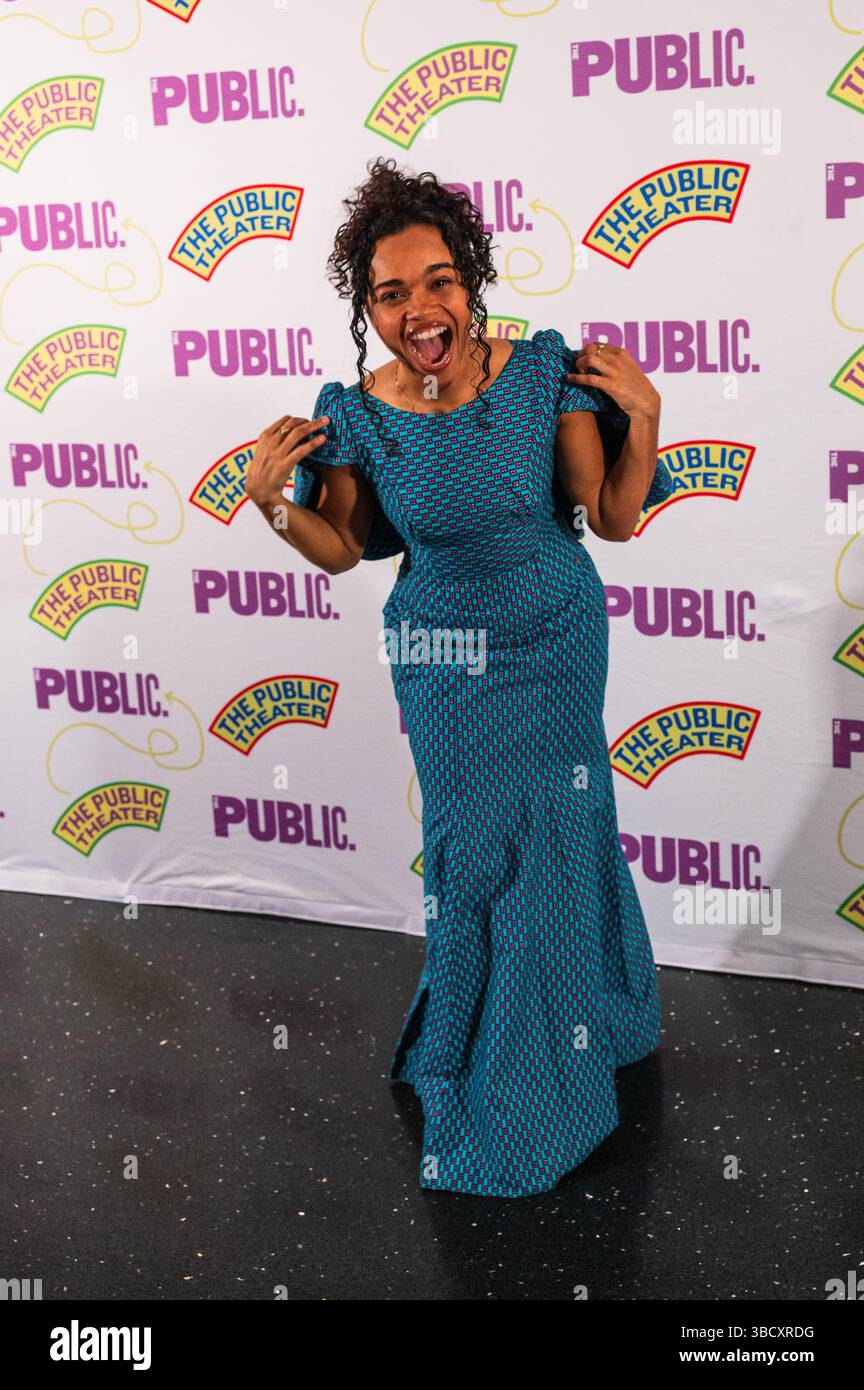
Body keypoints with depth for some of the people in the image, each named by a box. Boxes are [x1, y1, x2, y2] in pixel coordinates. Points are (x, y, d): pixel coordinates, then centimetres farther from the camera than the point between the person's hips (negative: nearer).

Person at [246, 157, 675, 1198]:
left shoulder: (543, 371, -18)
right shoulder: (353, 416, -16)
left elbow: (615, 521, -12)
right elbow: (342, 551, -2)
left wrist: (642, 417, -24)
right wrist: (269, 500, -17)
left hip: (557, 641, 0)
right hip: (444, 656, 0)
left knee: (558, 833, 14)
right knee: (474, 849, 11)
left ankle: (578, 1023, 43)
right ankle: (489, 1072, 35)